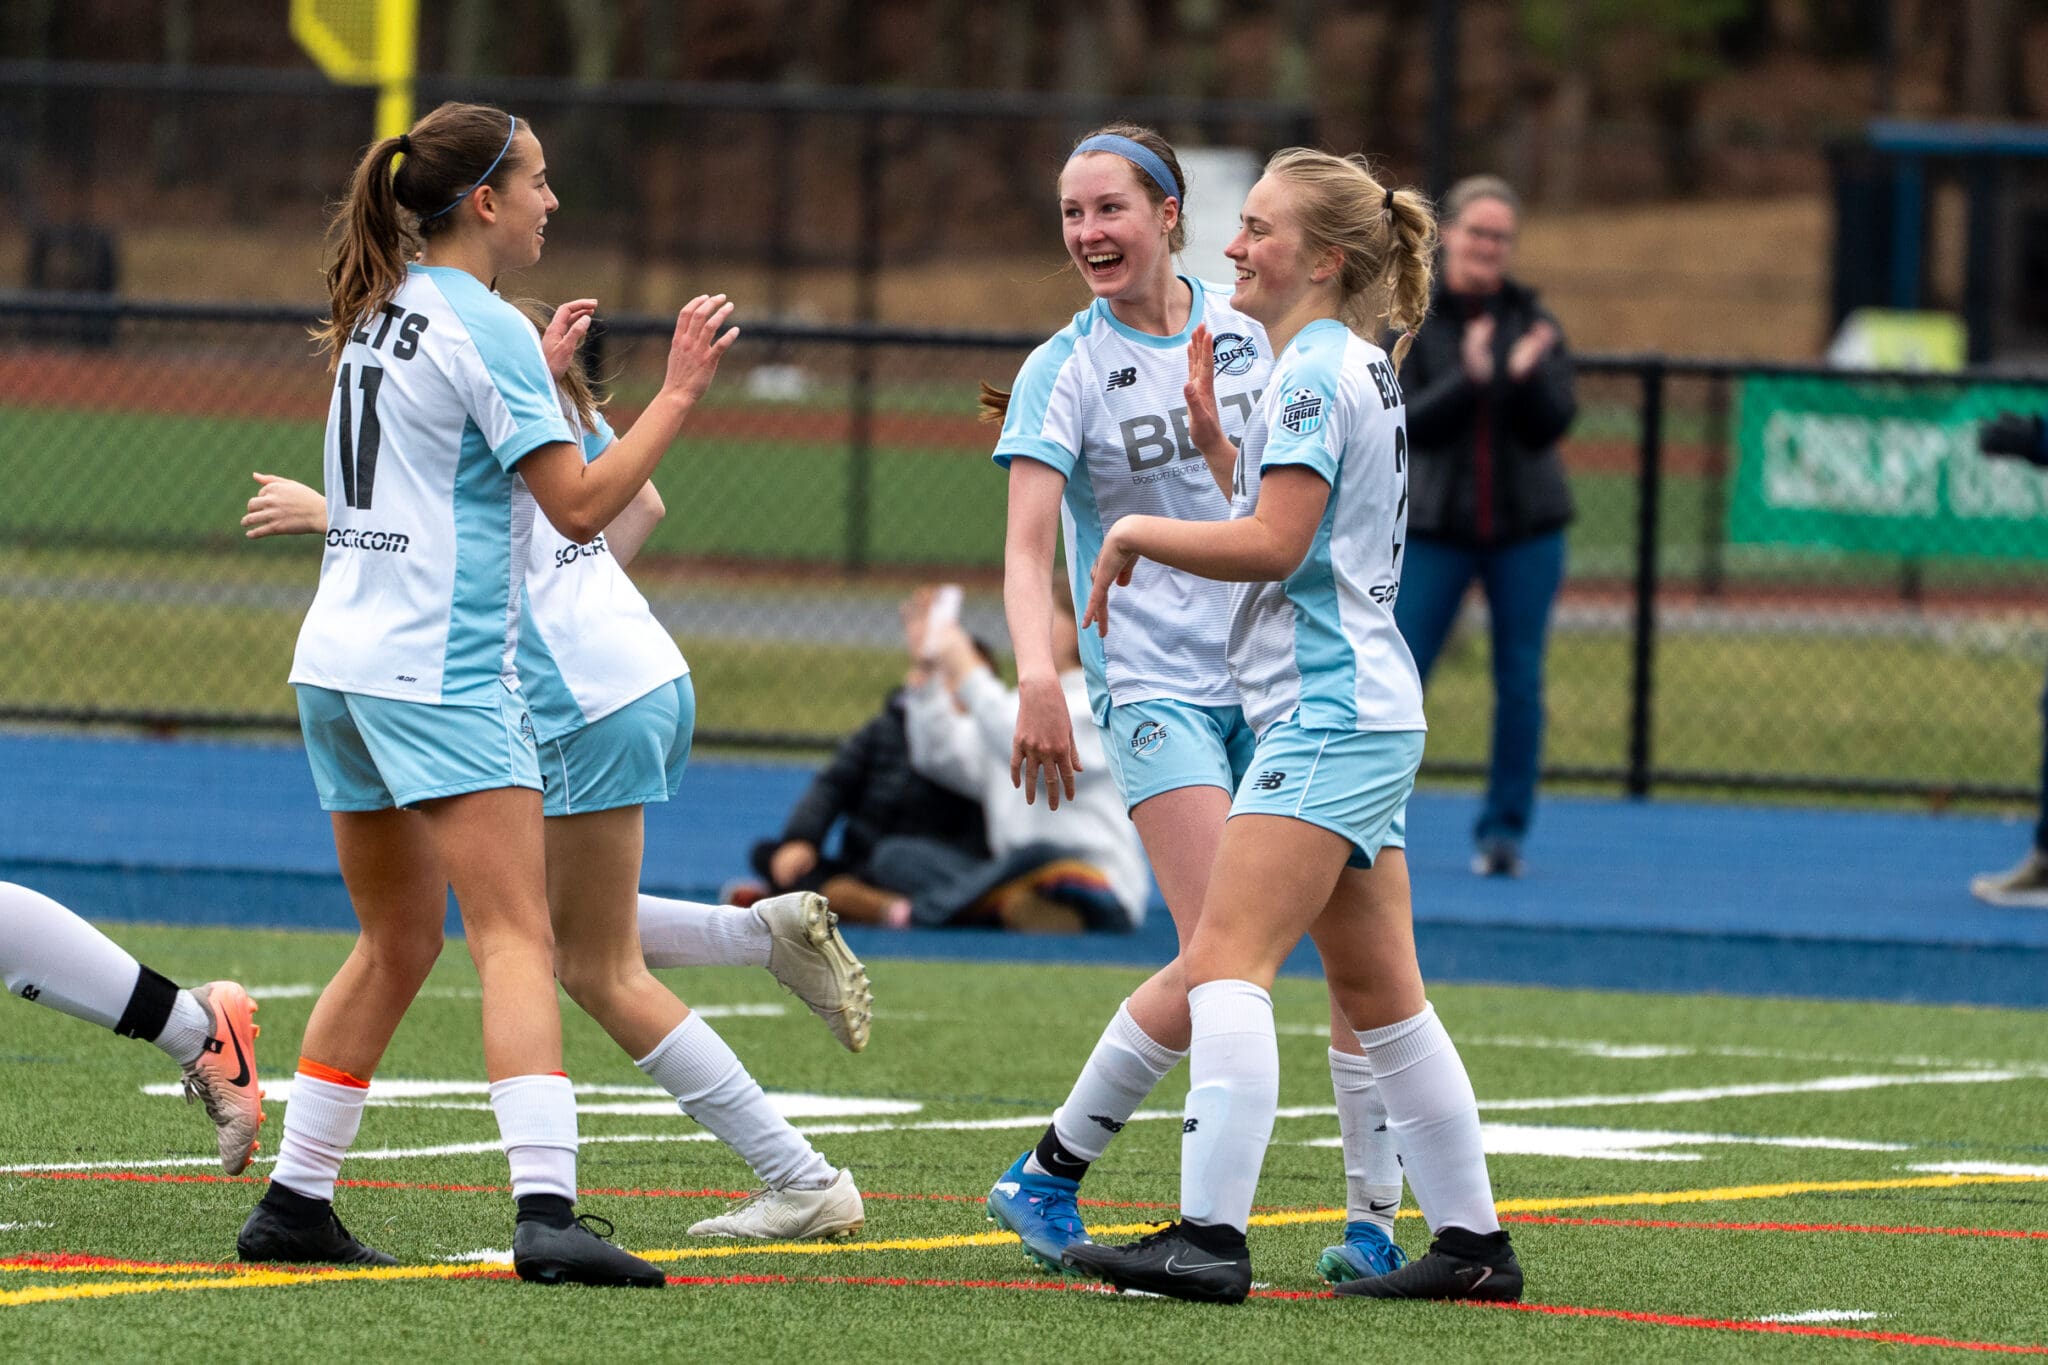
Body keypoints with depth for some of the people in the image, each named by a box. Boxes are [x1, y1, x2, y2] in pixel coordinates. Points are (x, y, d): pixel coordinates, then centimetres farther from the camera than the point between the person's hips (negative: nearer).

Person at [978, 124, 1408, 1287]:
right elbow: (1028, 545, -16)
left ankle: (1376, 1220, 4)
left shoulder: (1241, 329, 6)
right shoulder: (1065, 372, -6)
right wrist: (1038, 676, -28)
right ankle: (1048, 1178, -1)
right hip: (1155, 688, -4)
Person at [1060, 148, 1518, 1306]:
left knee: (1228, 959, -17)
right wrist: (1211, 438, 16)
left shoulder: (1318, 373, -12)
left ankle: (1212, 1238, -25)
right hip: (1367, 711, 11)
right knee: (1379, 993, 13)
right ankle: (1474, 1242, 16)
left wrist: (1139, 533, -6)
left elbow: (1273, 545, -18)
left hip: (1327, 712, -11)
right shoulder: (1362, 368, 18)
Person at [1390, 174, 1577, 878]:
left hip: (1526, 528, 2)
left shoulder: (1533, 321, 2)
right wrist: (1468, 378, -26)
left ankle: (1504, 831, 9)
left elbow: (1554, 424, -5)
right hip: (1437, 527, -2)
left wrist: (1528, 376, -25)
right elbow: (1405, 423, -12)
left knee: (1520, 682, 1)